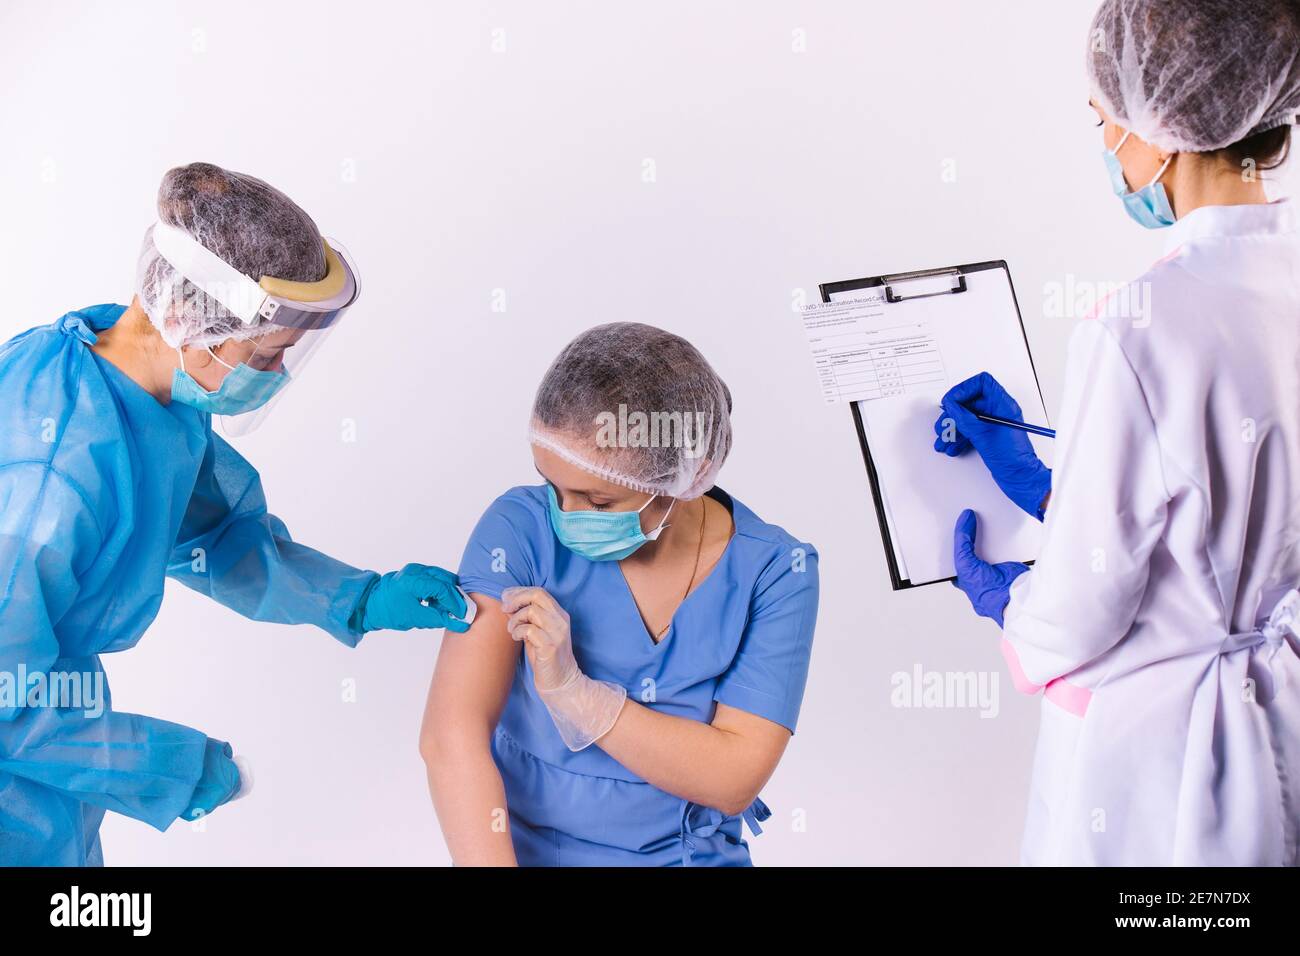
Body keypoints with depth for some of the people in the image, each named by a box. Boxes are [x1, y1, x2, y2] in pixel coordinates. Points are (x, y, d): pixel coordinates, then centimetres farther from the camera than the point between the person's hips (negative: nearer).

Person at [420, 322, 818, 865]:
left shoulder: (774, 572, -9)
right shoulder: (523, 528, -11)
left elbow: (735, 779, -14)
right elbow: (450, 736, -17)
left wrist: (571, 689, -20)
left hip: (692, 852, 0)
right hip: (527, 849, 1)